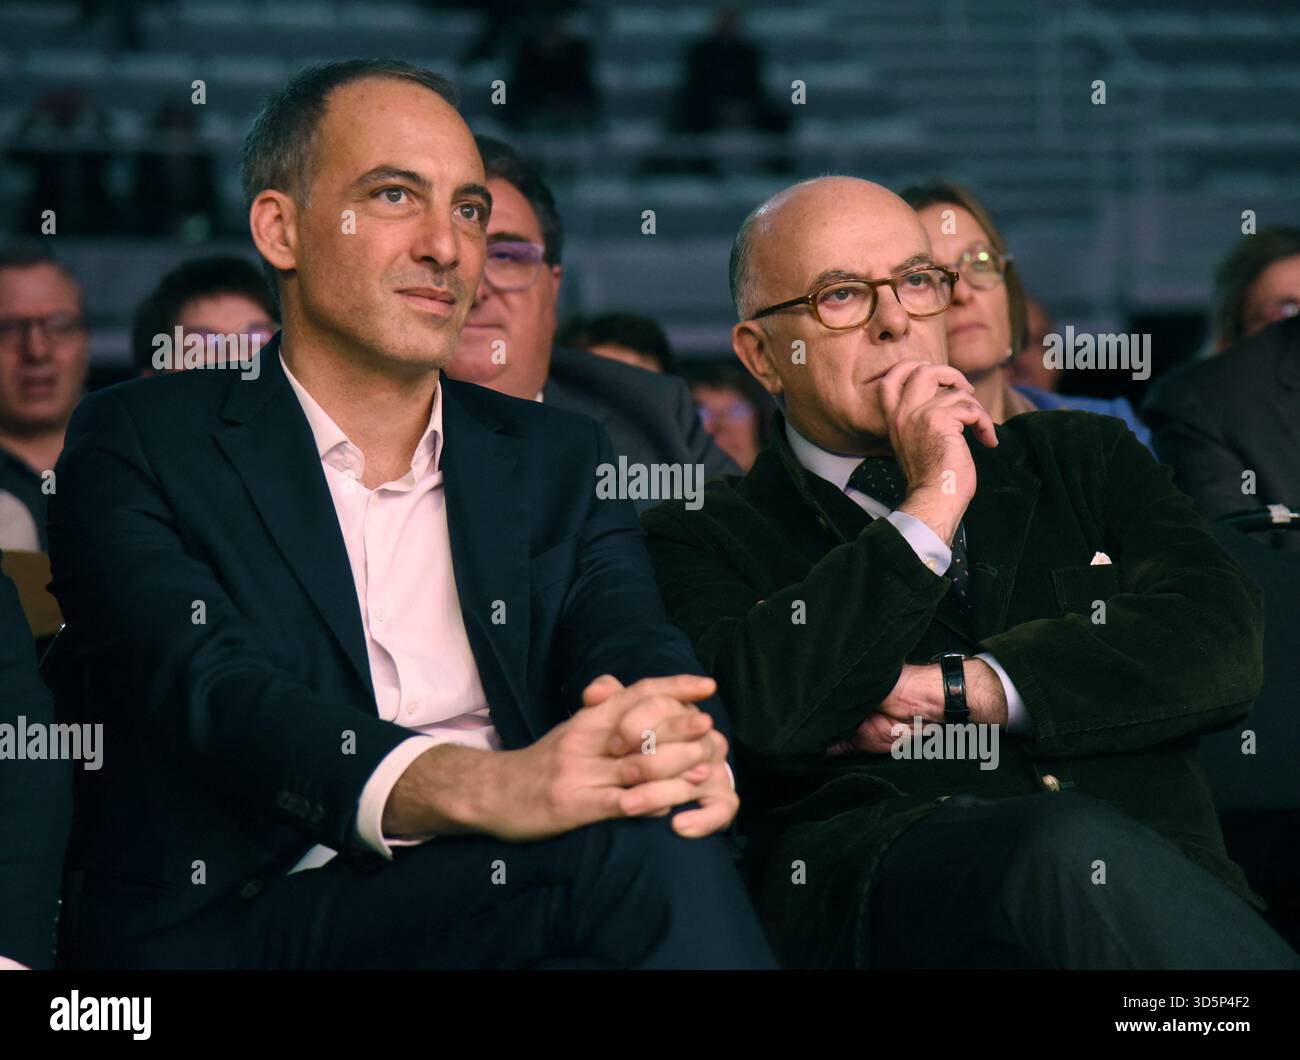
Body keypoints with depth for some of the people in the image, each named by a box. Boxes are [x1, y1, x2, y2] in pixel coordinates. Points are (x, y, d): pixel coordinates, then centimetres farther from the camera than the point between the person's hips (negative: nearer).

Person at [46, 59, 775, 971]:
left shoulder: (554, 461, 20)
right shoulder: (140, 445, 6)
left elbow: (636, 649, 2)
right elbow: (210, 691, -11)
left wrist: (678, 744, -26)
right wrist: (481, 786, -30)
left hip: (504, 902, 4)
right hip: (237, 922, -4)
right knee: (642, 851, -31)